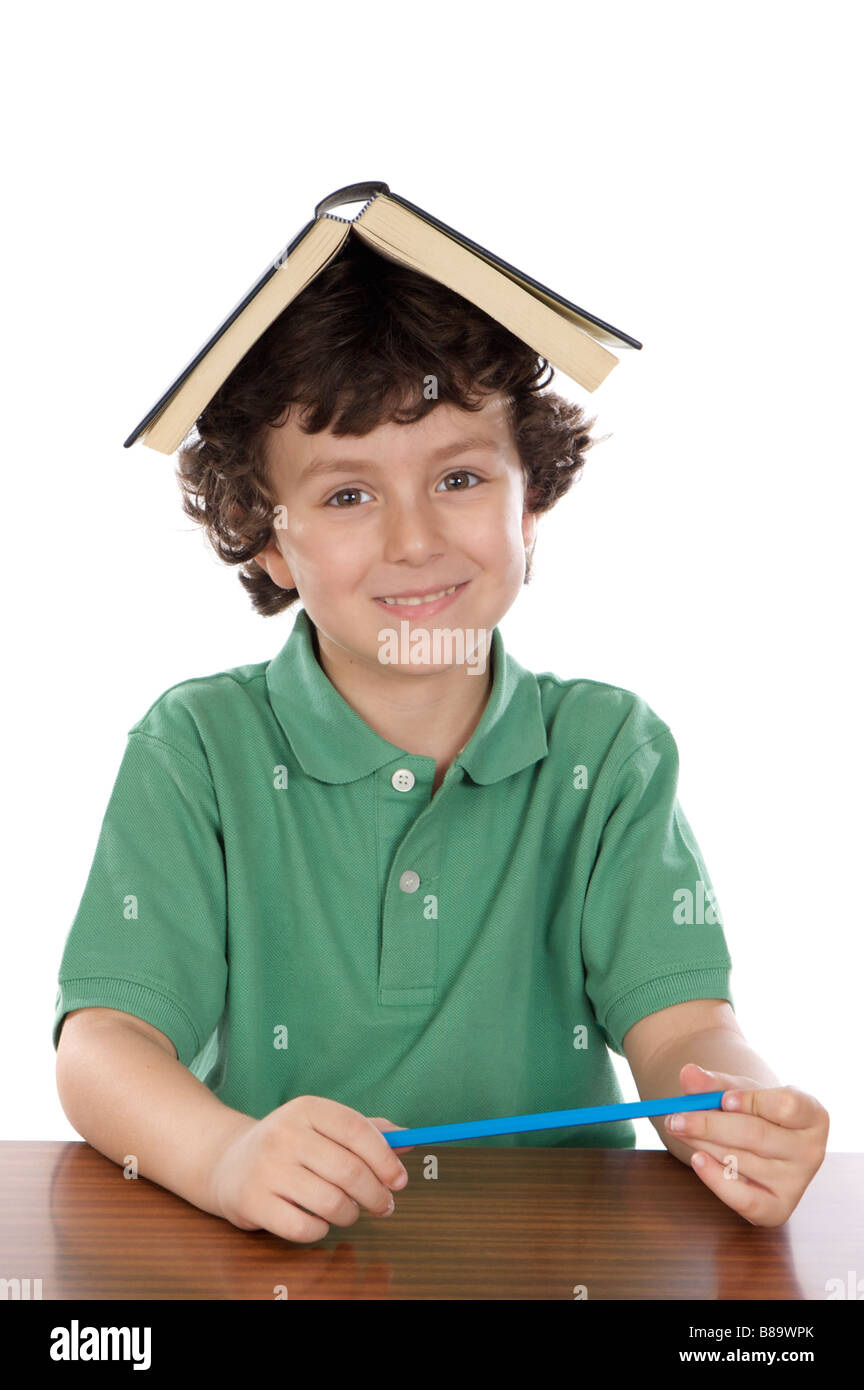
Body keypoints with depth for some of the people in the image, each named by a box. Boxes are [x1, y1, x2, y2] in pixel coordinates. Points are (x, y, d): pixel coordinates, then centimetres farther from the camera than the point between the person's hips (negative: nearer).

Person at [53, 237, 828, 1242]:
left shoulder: (612, 753, 3)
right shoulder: (199, 751, -2)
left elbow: (678, 1024, -7)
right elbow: (102, 1044, -10)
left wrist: (734, 1109, -30)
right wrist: (227, 1154, -31)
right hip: (274, 1255, -1)